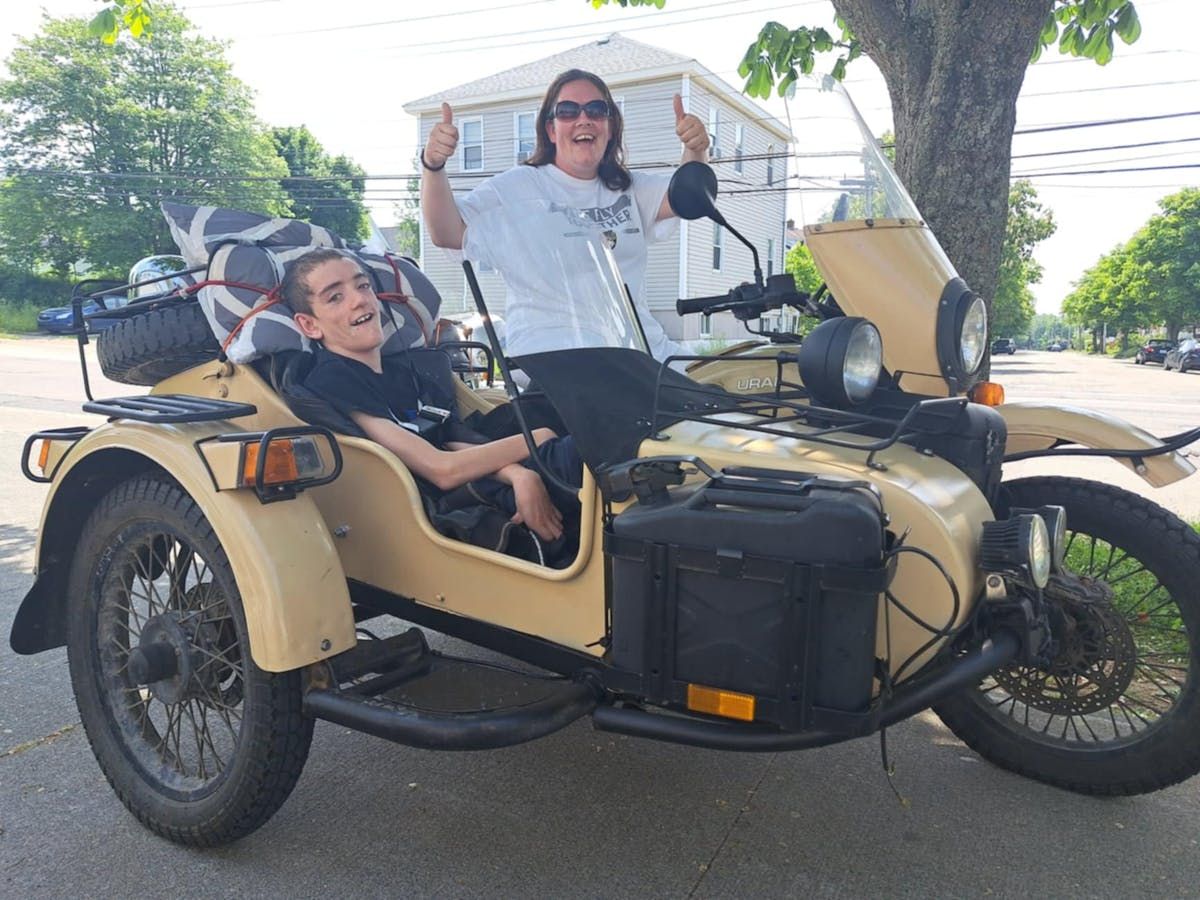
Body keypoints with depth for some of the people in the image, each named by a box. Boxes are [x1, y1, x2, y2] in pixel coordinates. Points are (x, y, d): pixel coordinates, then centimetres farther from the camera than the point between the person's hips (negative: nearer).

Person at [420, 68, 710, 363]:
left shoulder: (629, 189, 23)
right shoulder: (516, 187, 6)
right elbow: (446, 233, -4)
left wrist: (695, 150, -12)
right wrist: (432, 166, -21)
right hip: (549, 352, -5)